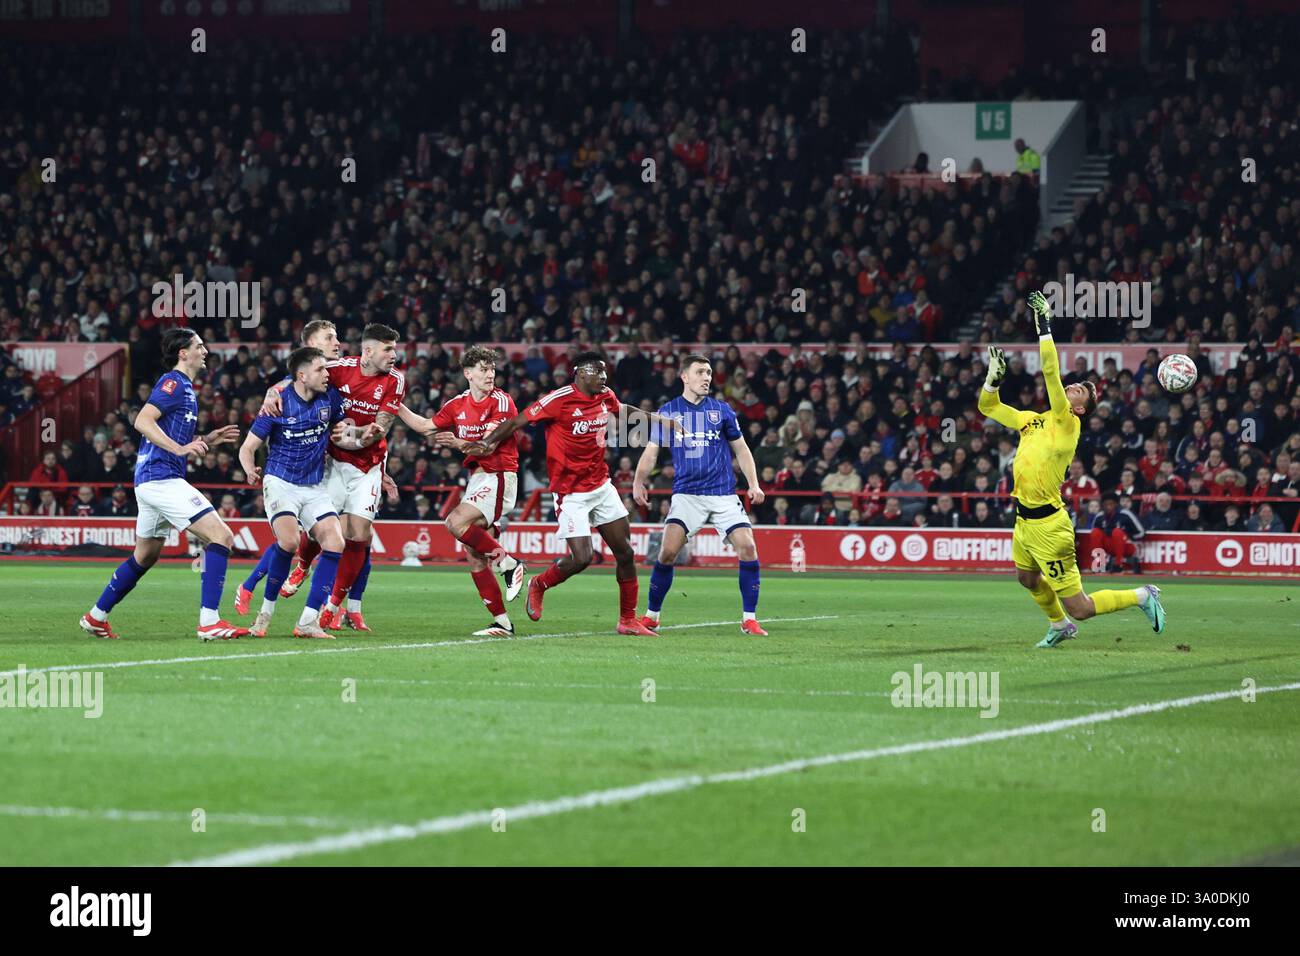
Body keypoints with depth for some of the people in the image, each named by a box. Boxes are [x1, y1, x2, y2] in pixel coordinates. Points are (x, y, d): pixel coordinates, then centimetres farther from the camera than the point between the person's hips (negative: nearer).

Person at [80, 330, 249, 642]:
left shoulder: (183, 387, 22)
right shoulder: (173, 383, -9)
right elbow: (142, 420, -21)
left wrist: (207, 440, 17)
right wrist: (180, 448, -27)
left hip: (150, 480, 11)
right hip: (161, 478, -11)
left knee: (145, 556, 22)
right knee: (221, 536, -16)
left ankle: (96, 617, 31)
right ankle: (209, 622, -22)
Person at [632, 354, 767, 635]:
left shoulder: (722, 410, 7)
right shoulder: (667, 412, 5)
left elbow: (741, 449, 14)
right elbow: (651, 451, 6)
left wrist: (753, 484, 2)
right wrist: (638, 483, -11)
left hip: (723, 494, 1)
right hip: (686, 493, -1)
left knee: (747, 548, -12)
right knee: (668, 551, -16)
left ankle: (749, 620, -1)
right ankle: (651, 616, 1)